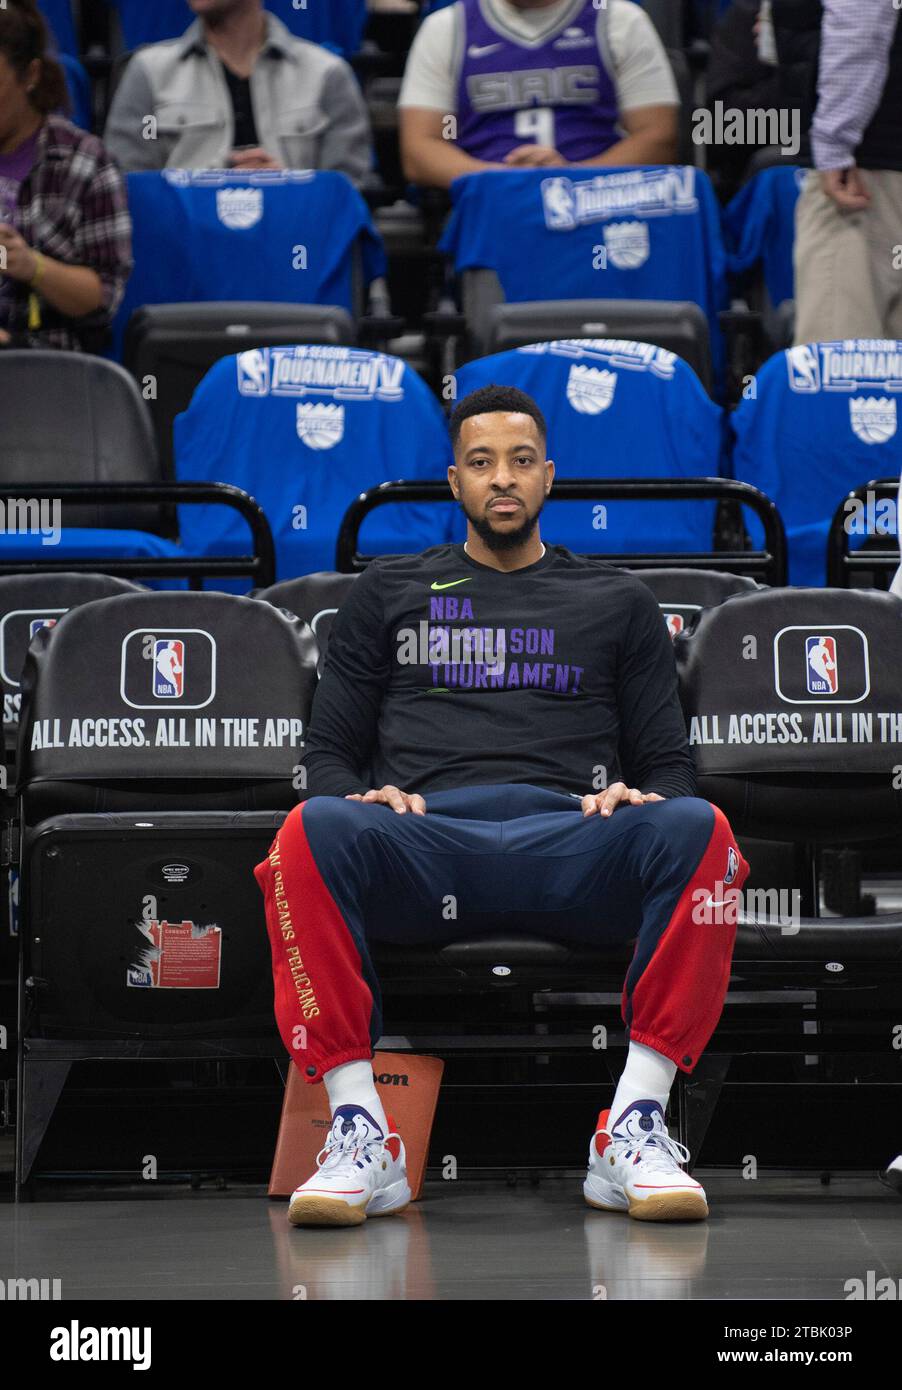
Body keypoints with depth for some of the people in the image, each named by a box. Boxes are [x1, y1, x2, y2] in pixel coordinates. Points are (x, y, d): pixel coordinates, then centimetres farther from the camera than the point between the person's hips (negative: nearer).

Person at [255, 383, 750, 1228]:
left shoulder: (615, 603, 28)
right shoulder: (389, 593, 27)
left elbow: (669, 763, 22)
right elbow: (327, 752, 21)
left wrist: (636, 796, -3)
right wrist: (368, 796, -3)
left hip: (571, 840, 1)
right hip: (425, 840, 0)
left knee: (696, 830, -34)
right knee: (313, 830, -37)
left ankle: (635, 1128, -34)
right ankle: (360, 1136, -36)